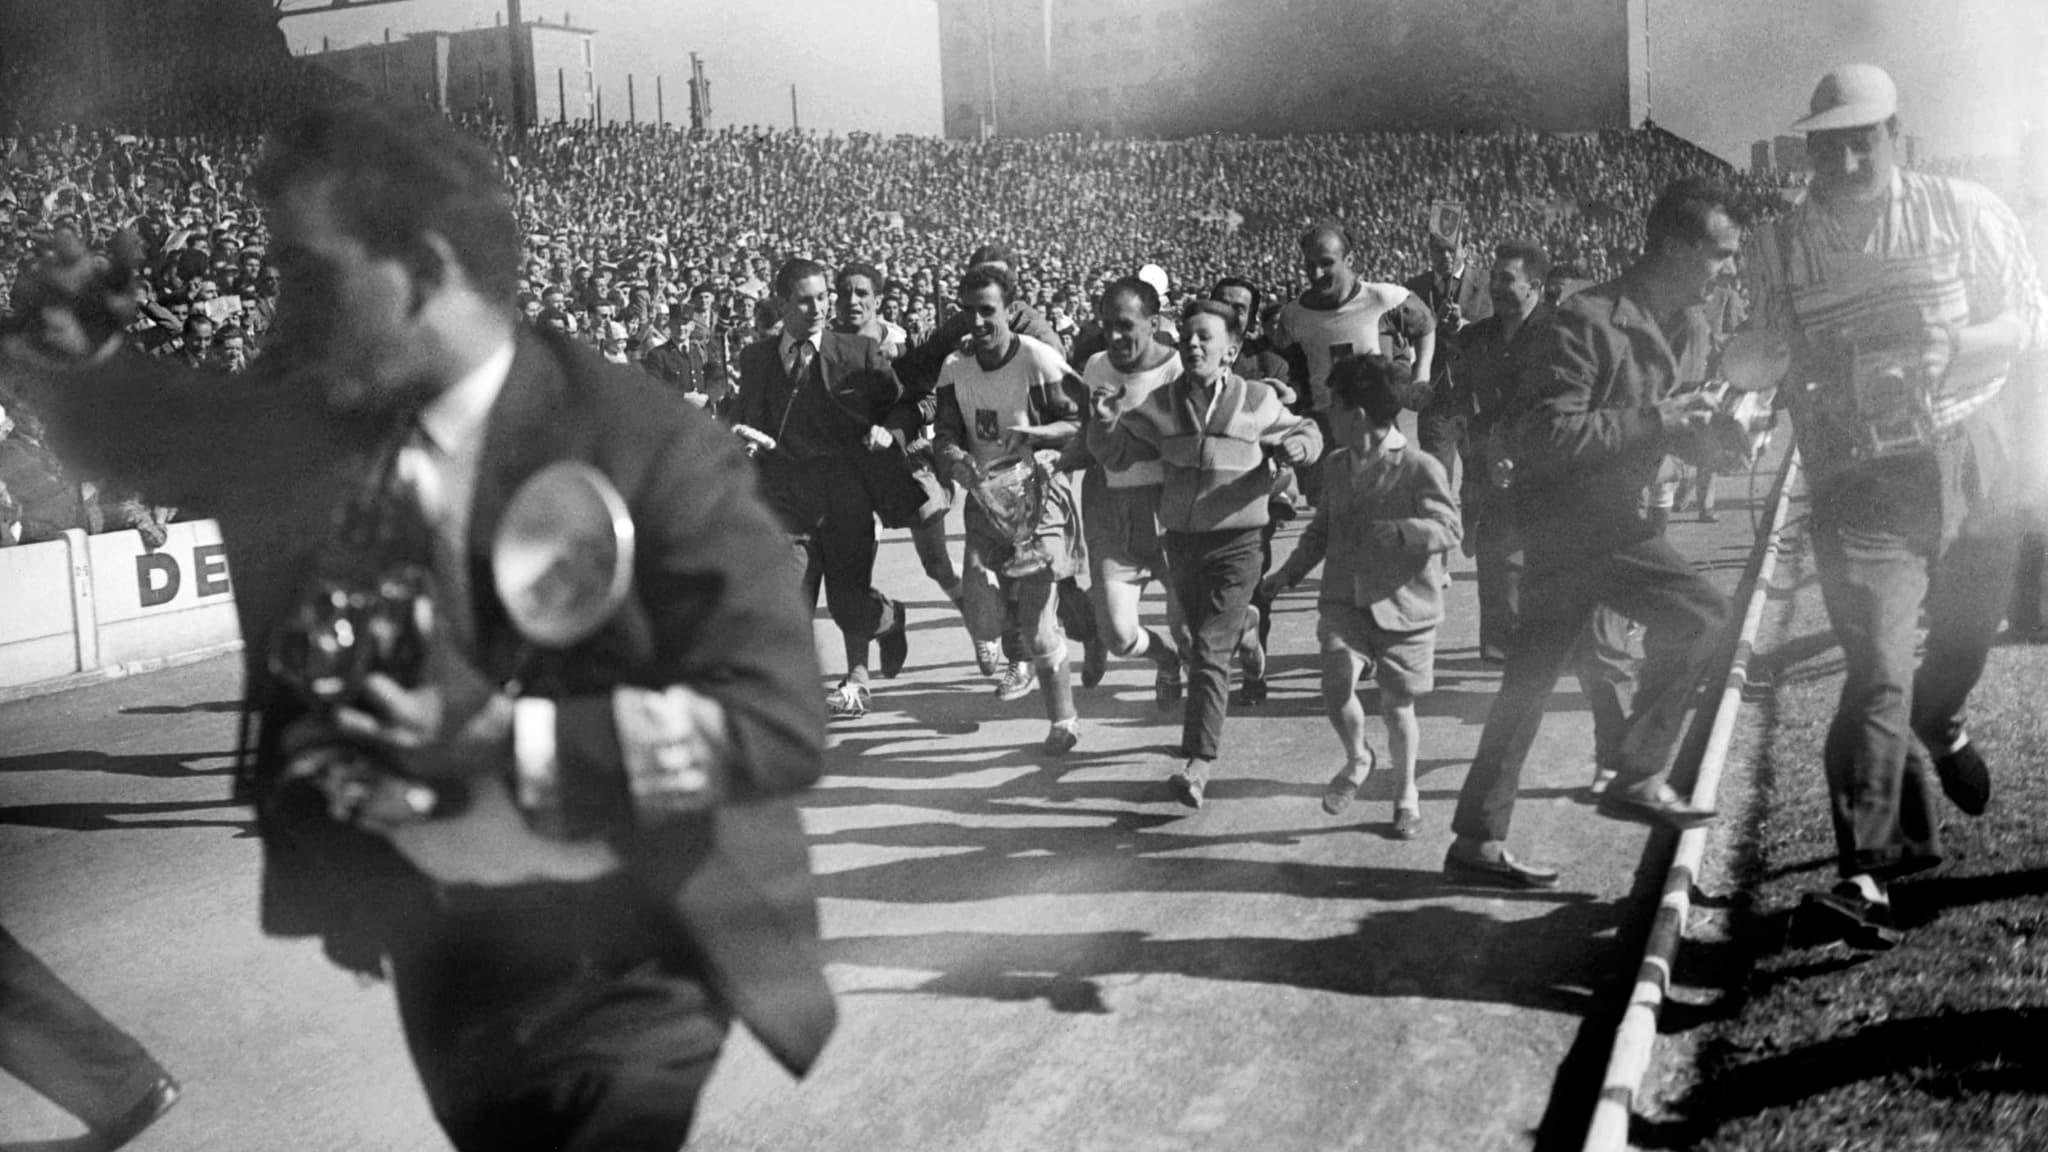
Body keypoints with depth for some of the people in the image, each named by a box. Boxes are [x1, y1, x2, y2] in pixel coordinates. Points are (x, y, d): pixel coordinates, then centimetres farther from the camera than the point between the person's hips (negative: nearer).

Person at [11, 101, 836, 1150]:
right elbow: (142, 426, 18)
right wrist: (62, 344, 0)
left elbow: (778, 719, -25)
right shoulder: (297, 422, -3)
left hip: (634, 964, -6)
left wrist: (503, 744, -29)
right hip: (436, 956, 6)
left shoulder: (651, 449, -21)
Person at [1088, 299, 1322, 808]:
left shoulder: (1257, 402, -4)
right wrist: (1104, 423, -12)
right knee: (1201, 644, 19)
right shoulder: (1162, 404, 2)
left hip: (1235, 542, -4)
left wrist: (1299, 446, -14)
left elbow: (1306, 432, 10)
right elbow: (1118, 454, 8)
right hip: (1180, 541, 4)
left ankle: (1198, 765, -18)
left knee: (1209, 652, -15)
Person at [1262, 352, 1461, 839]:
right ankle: (1356, 759, 18)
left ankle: (1406, 793, 29)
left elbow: (1449, 528, -19)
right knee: (1336, 690, -13)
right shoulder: (1337, 465, 10)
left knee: (1396, 704, 6)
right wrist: (1290, 571, 17)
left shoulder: (1420, 468, -10)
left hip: (1402, 605, -4)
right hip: (1344, 601, 4)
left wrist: (1392, 532, -31)